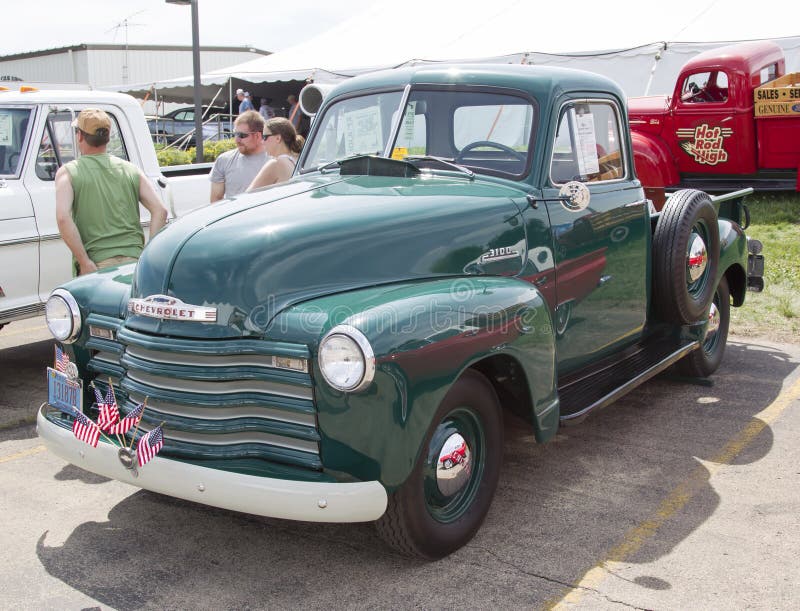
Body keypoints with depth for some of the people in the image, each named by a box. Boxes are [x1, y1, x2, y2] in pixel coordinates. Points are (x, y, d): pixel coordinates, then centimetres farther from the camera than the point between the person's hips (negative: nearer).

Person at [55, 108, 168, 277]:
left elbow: (63, 218, -12)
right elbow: (160, 211, 2)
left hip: (97, 265, -3)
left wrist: (85, 263, -11)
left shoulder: (68, 172, 4)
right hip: (134, 261, 3)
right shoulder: (131, 170, 12)